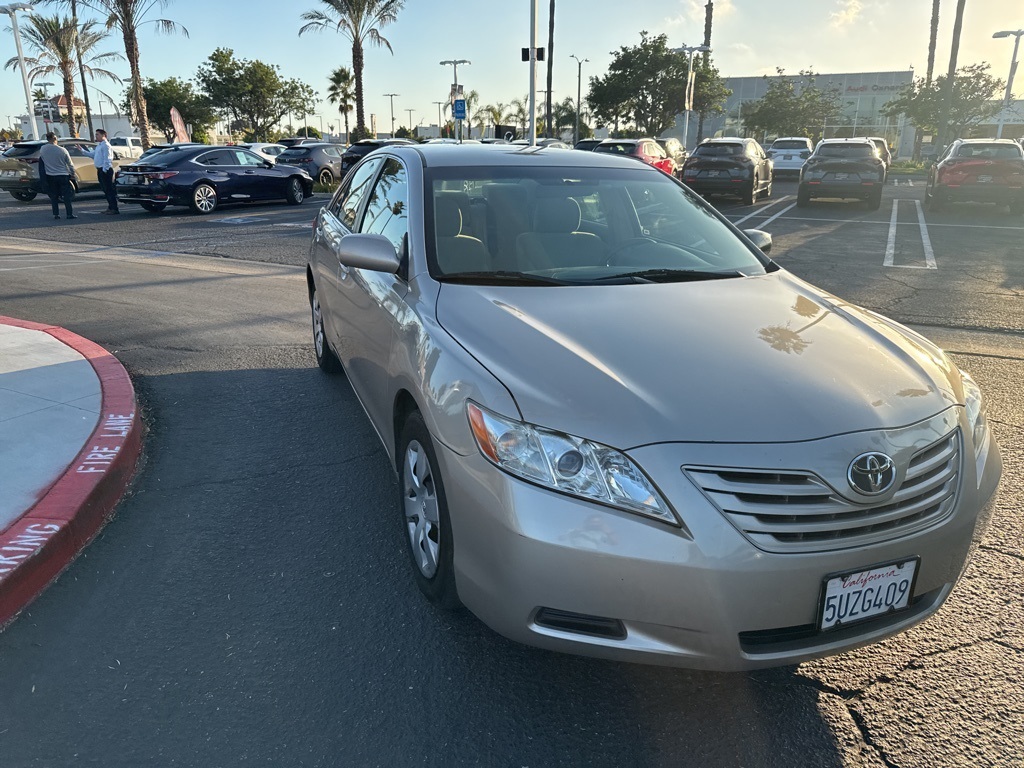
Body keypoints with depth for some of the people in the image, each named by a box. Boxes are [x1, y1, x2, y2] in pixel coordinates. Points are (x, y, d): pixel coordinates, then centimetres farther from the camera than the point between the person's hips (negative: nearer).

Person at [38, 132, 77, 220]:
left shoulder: (42, 150, -4)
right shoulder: (62, 150, -13)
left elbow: (41, 160, 10)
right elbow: (70, 164, -5)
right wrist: (74, 174, 8)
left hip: (50, 176, 3)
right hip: (63, 176, -3)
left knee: (53, 196, 11)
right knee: (67, 196, 2)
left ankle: (56, 214, 10)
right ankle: (70, 214, -2)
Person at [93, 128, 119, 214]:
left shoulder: (105, 145, -10)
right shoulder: (99, 145, 21)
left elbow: (107, 158, -17)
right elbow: (93, 155, 26)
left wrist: (104, 170, -21)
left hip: (105, 170, -10)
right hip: (100, 170, 10)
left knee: (109, 189, -11)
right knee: (105, 189, 11)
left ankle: (114, 208, -12)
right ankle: (110, 207, 16)